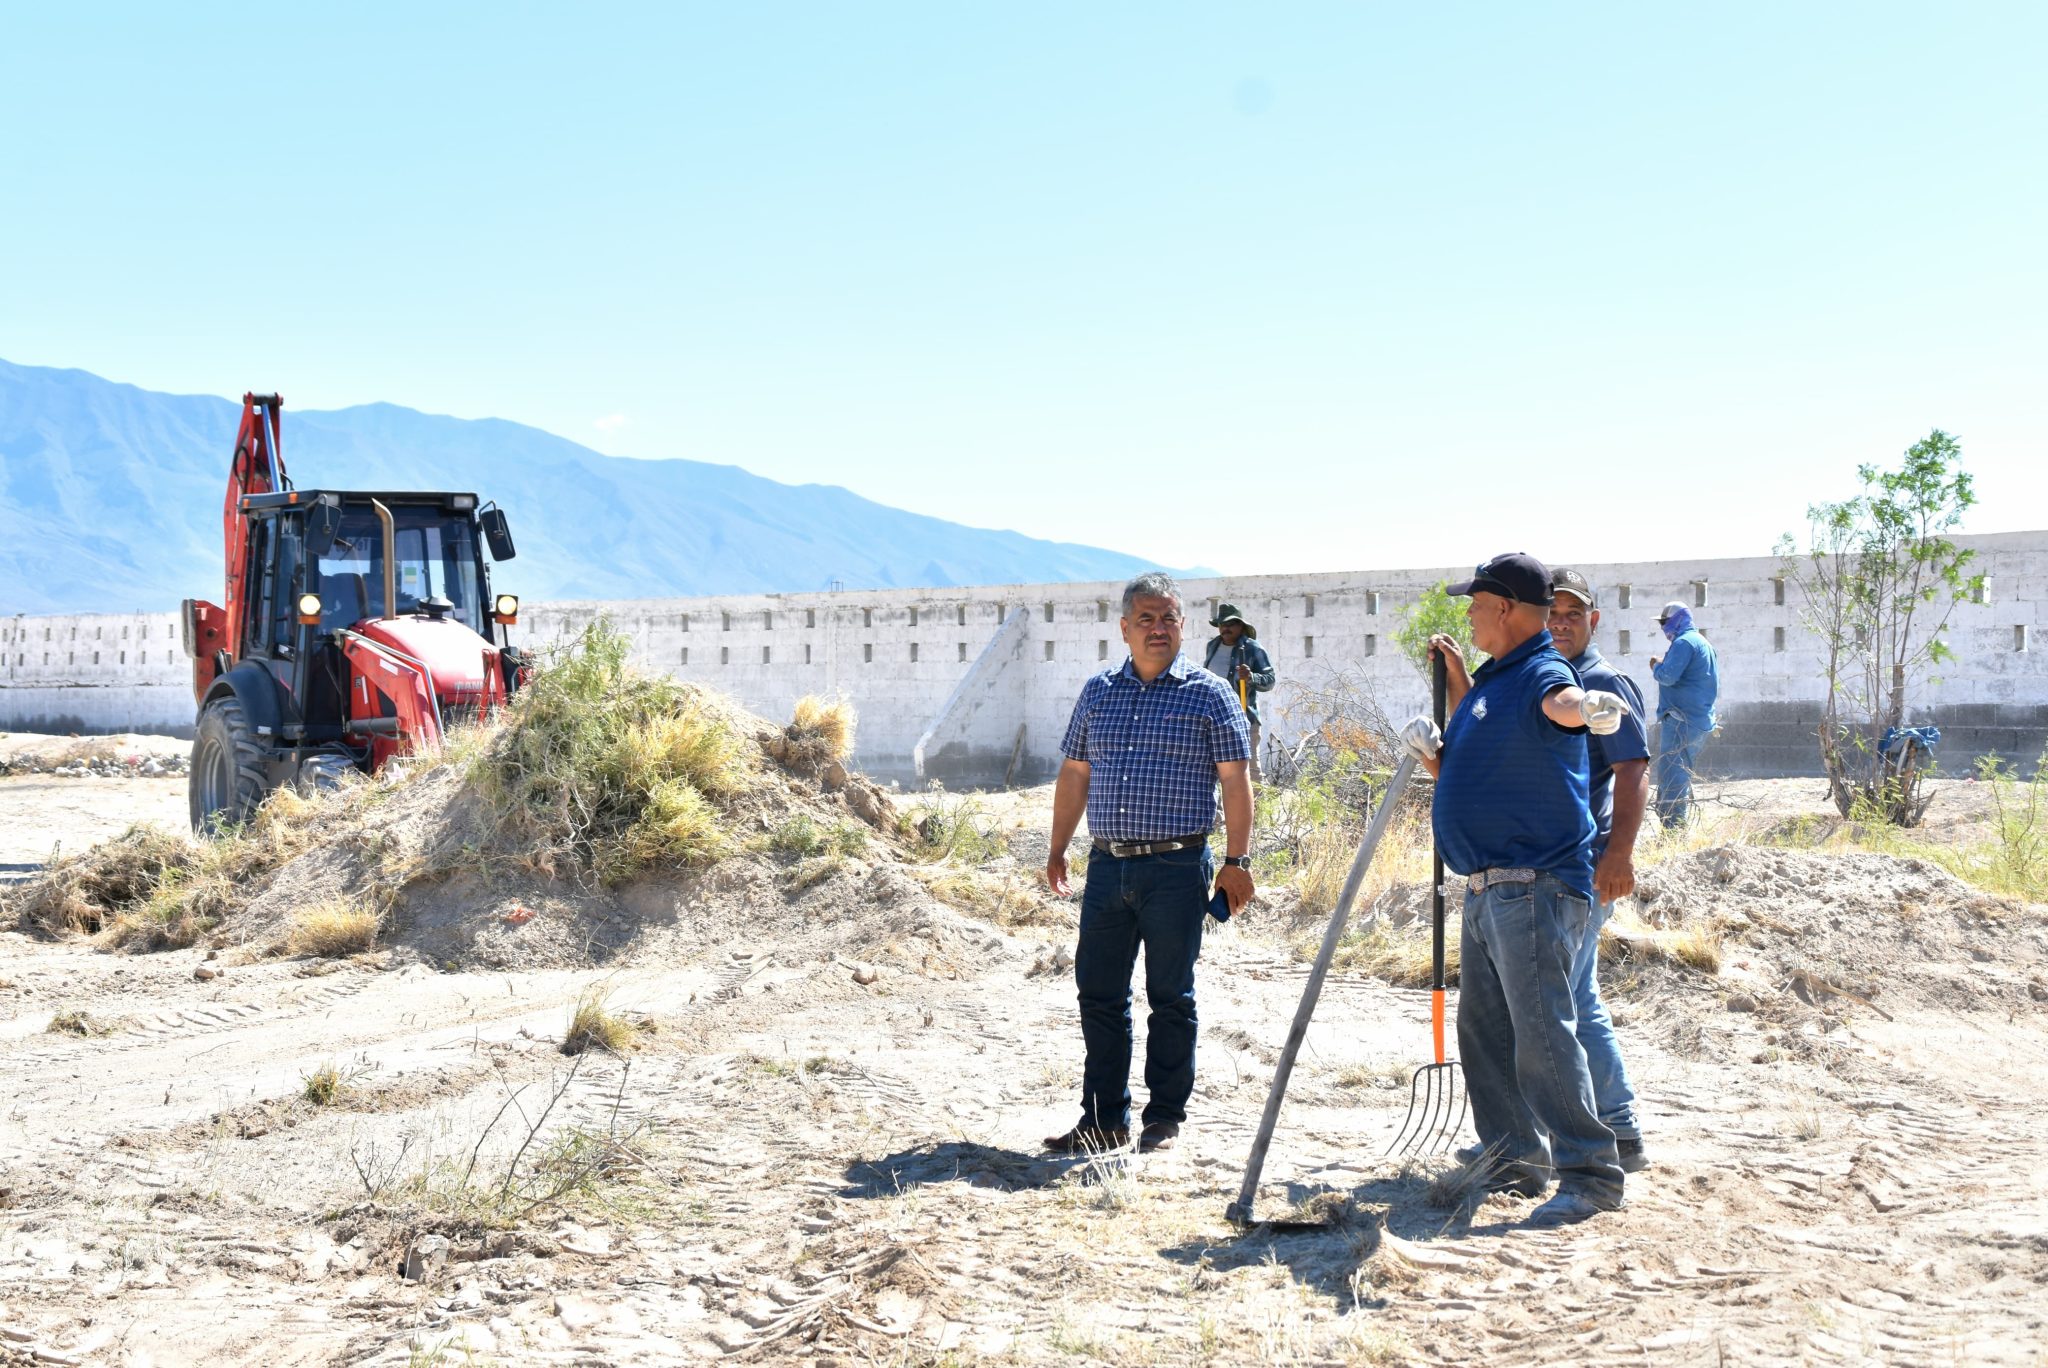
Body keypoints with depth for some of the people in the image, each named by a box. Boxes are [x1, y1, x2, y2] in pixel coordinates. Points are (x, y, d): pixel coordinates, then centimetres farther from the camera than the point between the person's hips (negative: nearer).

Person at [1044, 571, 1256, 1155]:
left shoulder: (1210, 693, 1)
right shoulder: (1097, 692, 13)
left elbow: (1235, 780, -1)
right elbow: (1074, 774, 18)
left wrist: (1236, 860, -7)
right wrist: (1058, 850, 14)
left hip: (1176, 868, -4)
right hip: (1107, 866, 4)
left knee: (1170, 997, 3)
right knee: (1098, 993, 6)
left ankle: (1165, 1119, 14)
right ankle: (1104, 1118, 17)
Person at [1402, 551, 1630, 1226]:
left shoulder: (1542, 676, -13)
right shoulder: (1491, 680, 17)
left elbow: (1564, 702, -40)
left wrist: (1584, 707, -62)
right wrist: (1430, 752, 9)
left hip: (1534, 891, -10)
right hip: (1486, 892, 11)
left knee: (1541, 1033, -12)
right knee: (1484, 1034, 16)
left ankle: (1591, 1172, -4)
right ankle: (1518, 1159, 27)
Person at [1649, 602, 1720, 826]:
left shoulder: (1684, 643, -12)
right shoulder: (1705, 644, 21)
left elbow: (1668, 676, -23)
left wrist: (1657, 666, 0)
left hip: (1681, 721, -10)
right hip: (1702, 722, 10)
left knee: (1671, 780, -11)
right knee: (1682, 779, 17)